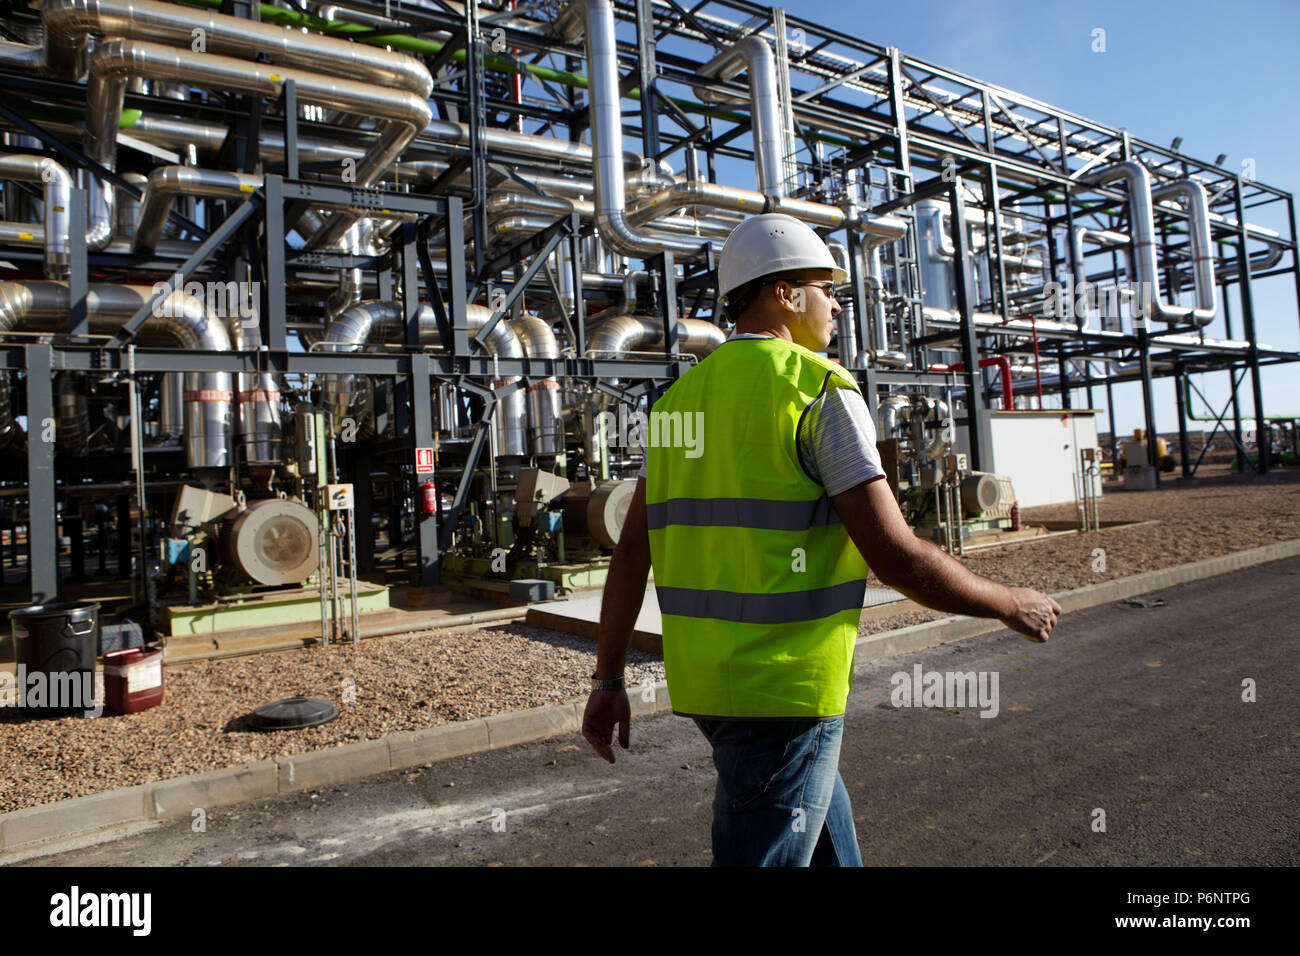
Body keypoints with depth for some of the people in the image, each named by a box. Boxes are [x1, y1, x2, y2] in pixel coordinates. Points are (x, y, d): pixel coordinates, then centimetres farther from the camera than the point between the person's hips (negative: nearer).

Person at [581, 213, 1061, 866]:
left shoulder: (682, 398, 9)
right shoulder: (820, 390, -13)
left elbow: (631, 551, 8)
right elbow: (896, 558, -16)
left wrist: (608, 679, 14)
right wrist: (1011, 605, 1)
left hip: (702, 681, 9)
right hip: (785, 690, -8)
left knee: (827, 845, 26)